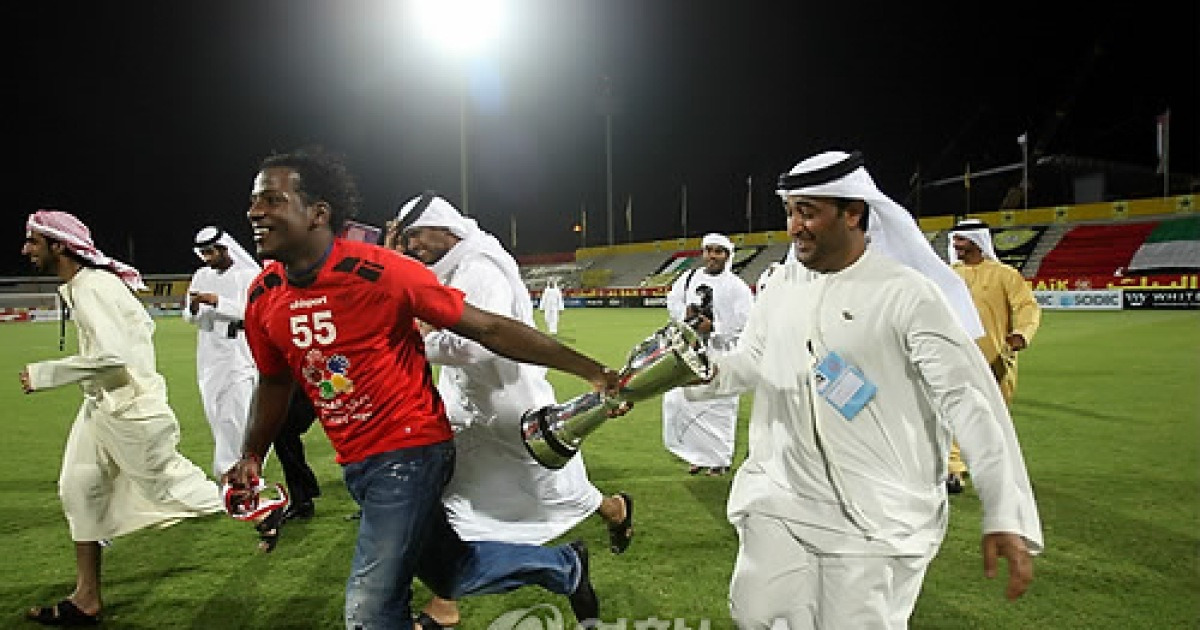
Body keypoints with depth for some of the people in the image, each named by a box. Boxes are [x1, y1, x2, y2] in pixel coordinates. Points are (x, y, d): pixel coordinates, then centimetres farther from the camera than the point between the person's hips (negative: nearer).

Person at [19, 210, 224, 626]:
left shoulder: (90, 287, -21)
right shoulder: (78, 285, 10)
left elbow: (109, 354, -30)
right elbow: (144, 324, 18)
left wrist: (44, 375, -21)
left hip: (130, 407, -10)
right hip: (102, 404, 10)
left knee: (167, 482, 2)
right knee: (78, 489, 11)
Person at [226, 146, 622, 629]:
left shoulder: (380, 272, -21)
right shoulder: (263, 298, -2)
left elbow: (488, 328, -18)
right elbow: (274, 381, 16)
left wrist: (591, 371, -20)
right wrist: (251, 457, 7)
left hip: (410, 452, -7)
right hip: (355, 464, 7)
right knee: (451, 575, 19)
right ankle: (563, 566, 40)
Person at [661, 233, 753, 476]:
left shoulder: (737, 287, -6)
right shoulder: (690, 277, 10)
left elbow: (743, 324, -12)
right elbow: (673, 301, 15)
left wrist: (713, 327, -18)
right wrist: (686, 313, -5)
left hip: (720, 353, -5)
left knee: (719, 408, -3)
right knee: (677, 402, 6)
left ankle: (720, 459, 14)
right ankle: (699, 456, 21)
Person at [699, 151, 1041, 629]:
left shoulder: (908, 293, -13)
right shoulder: (783, 285, 5)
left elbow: (970, 400, -16)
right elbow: (749, 364, 12)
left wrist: (1007, 516, -22)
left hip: (877, 518, -5)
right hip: (779, 495, 5)